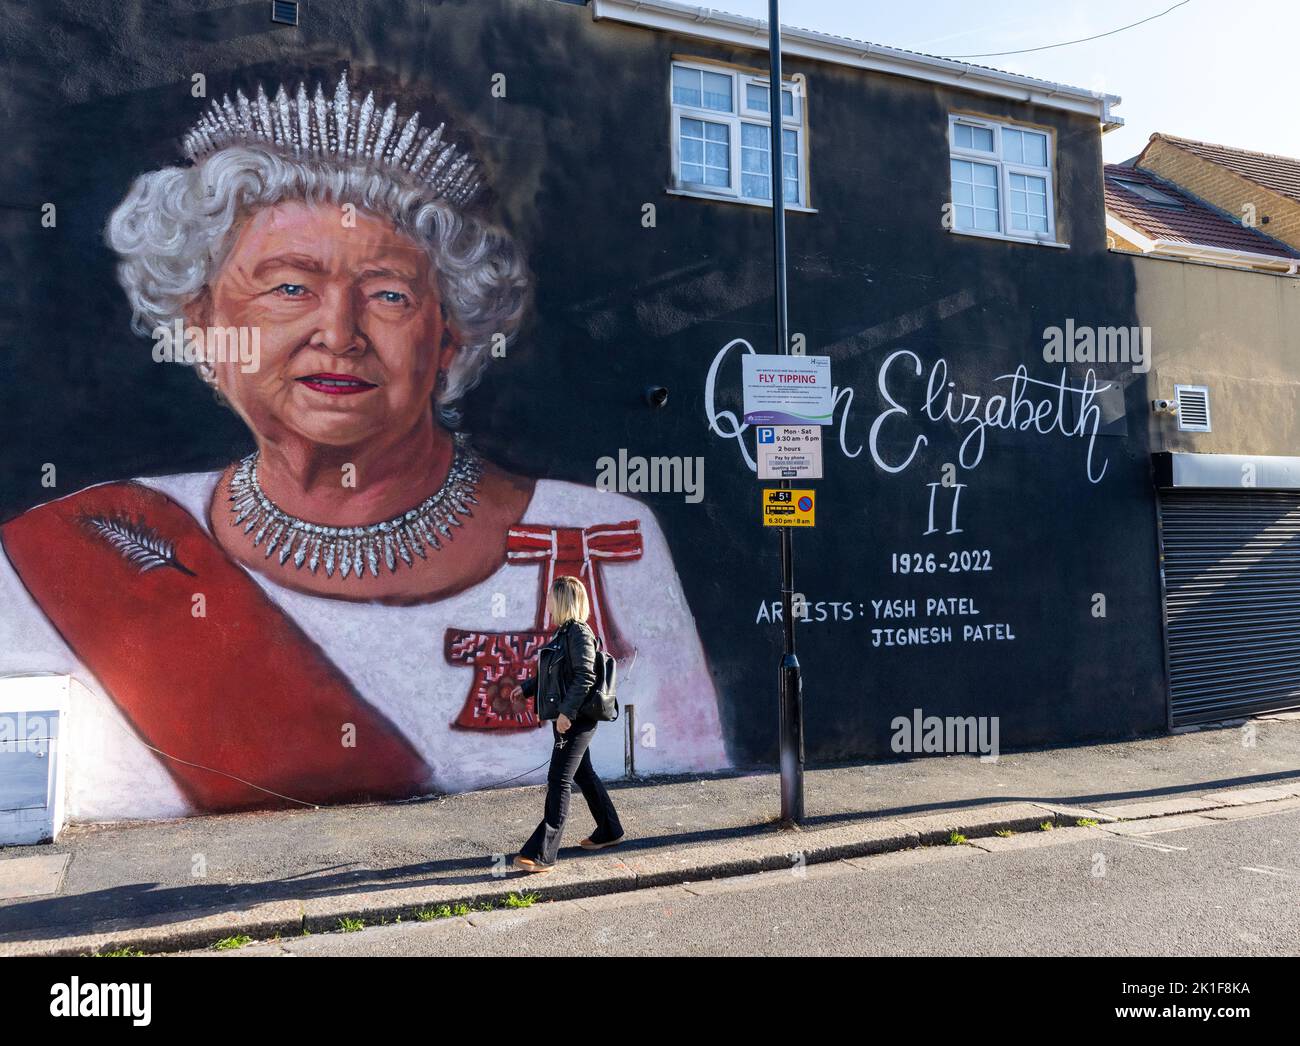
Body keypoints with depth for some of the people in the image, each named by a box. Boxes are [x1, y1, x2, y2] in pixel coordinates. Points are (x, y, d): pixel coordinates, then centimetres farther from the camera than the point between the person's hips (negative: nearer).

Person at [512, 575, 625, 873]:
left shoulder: (579, 633, -15)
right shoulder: (563, 632, 13)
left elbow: (585, 677, -22)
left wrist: (567, 711, -24)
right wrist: (526, 688, 26)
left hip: (576, 720, -10)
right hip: (567, 718, 10)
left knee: (559, 781, -9)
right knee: (583, 774, 19)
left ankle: (543, 853, -7)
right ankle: (609, 831, 33)